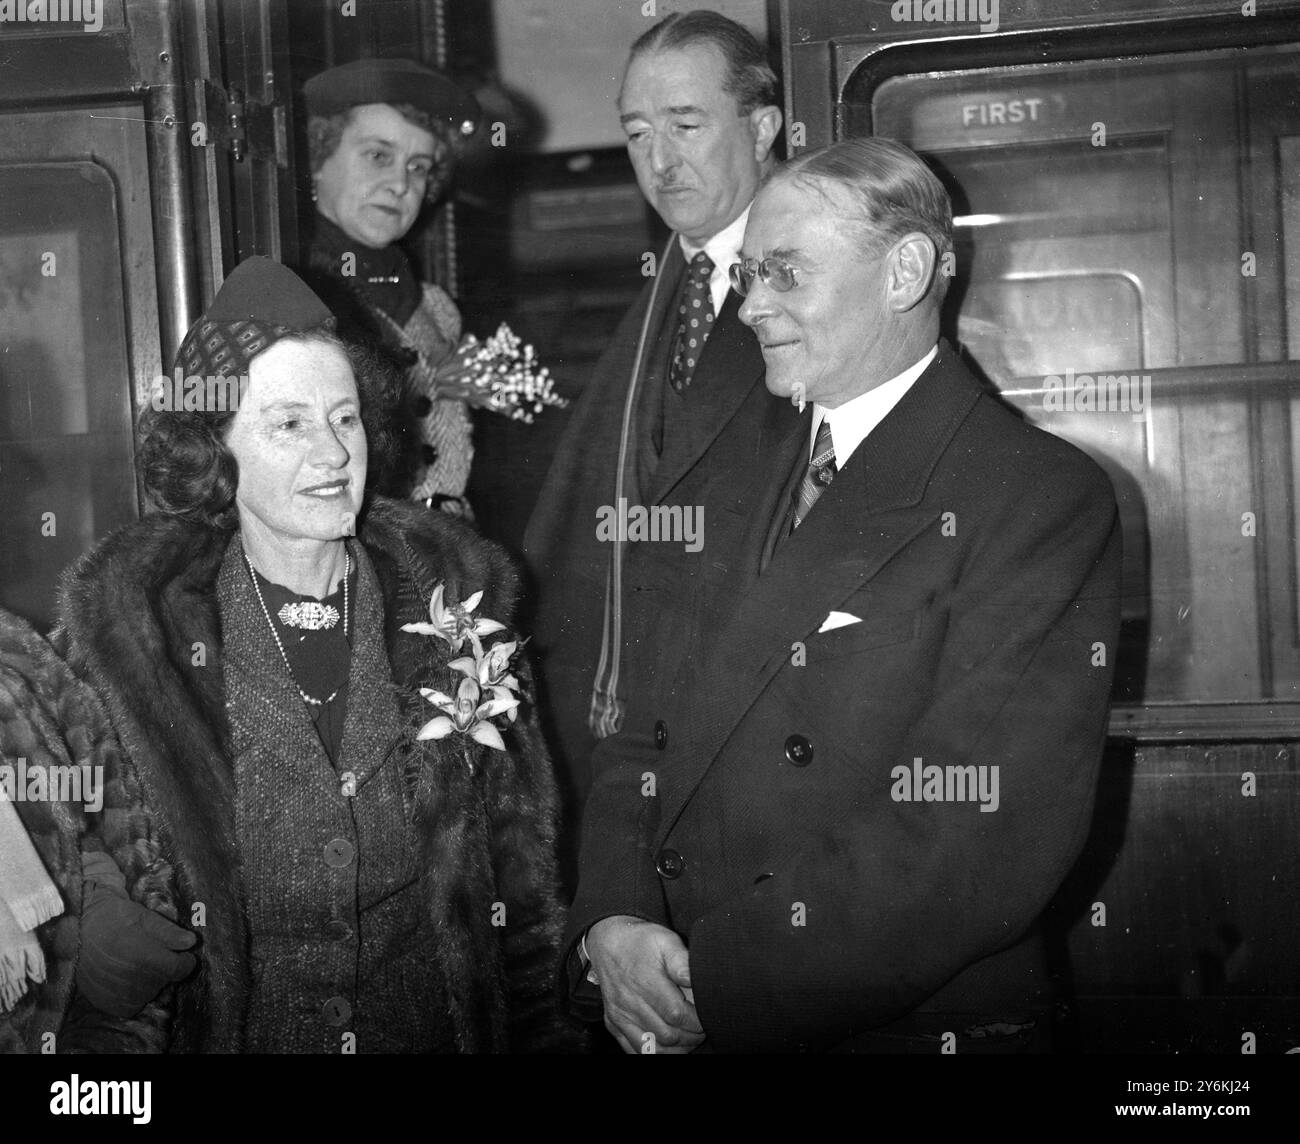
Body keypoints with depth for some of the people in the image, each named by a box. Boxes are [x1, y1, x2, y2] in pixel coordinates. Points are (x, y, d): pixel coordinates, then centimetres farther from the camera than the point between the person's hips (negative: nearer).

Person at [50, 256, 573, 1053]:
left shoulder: (452, 588, -5)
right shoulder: (126, 619, -11)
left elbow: (520, 844, 0)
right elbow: (107, 881, -5)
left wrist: (544, 1031, -2)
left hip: (448, 1024, 2)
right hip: (228, 1028, -1)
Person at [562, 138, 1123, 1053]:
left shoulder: (1044, 499, -14)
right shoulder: (752, 483, 9)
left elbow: (986, 839, -23)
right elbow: (650, 737, 5)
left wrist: (714, 983, -22)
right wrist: (611, 924, -13)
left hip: (912, 1026, -5)